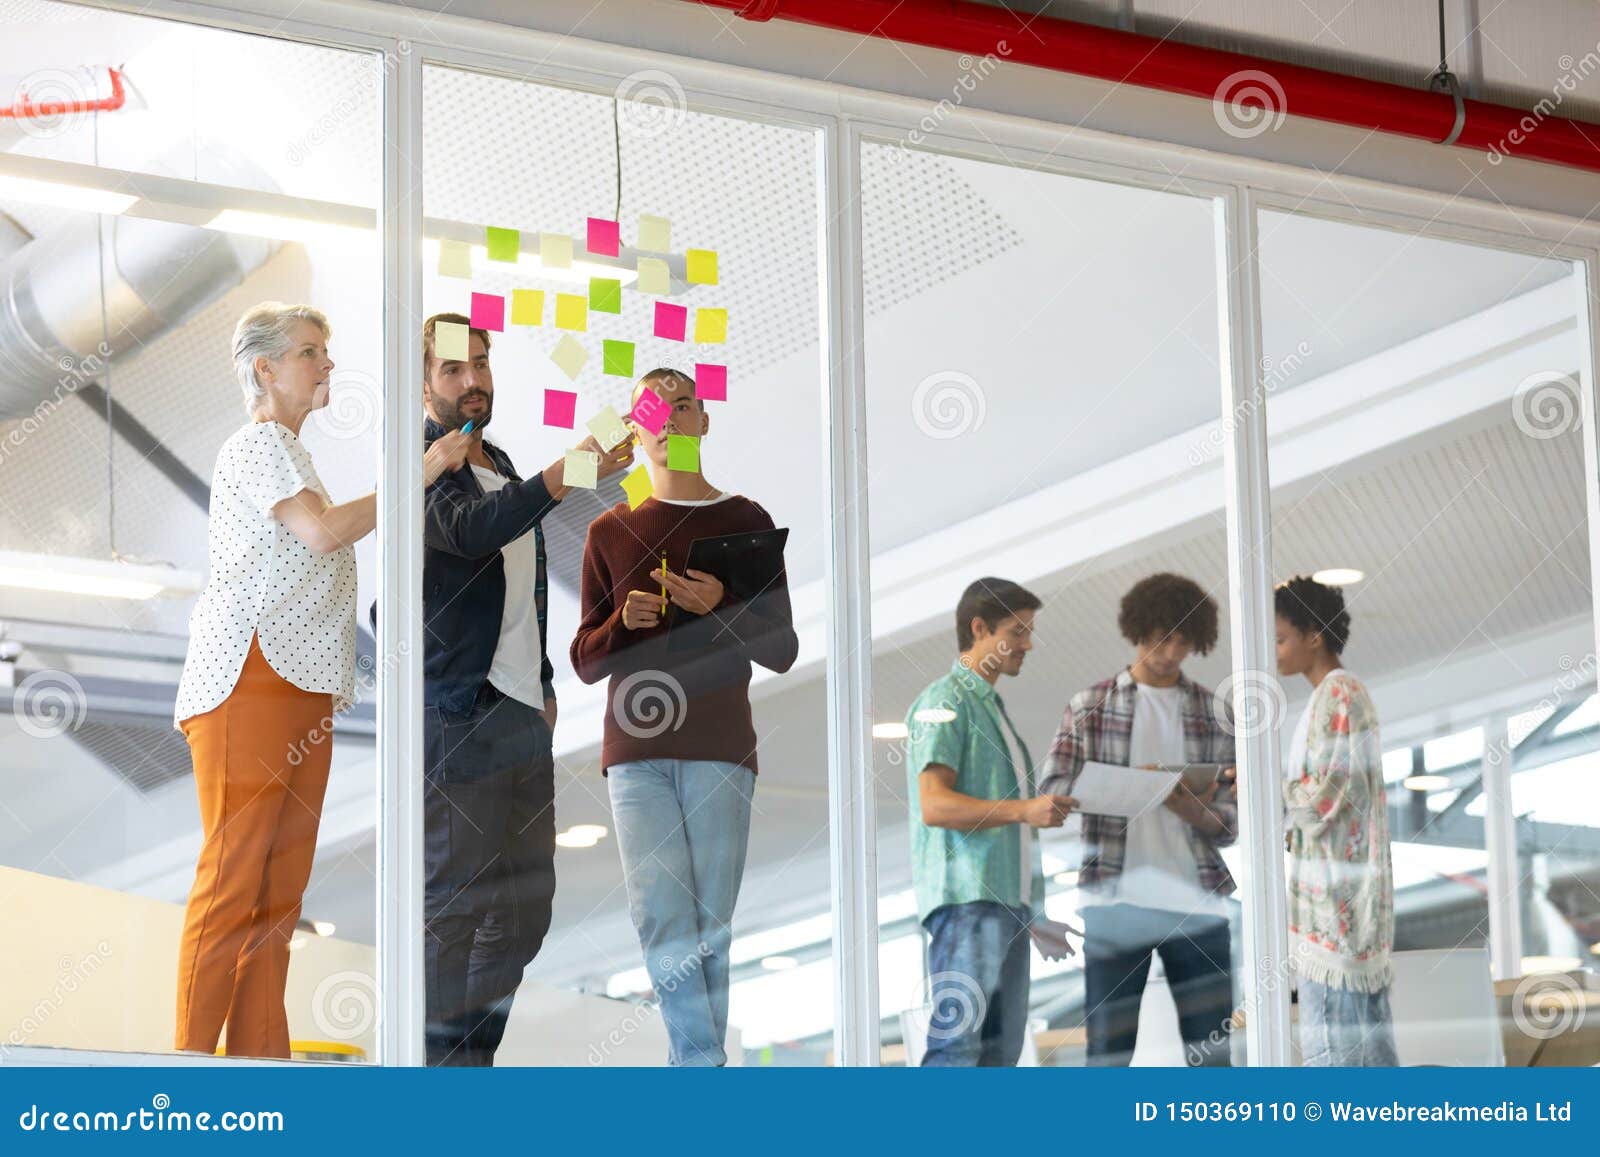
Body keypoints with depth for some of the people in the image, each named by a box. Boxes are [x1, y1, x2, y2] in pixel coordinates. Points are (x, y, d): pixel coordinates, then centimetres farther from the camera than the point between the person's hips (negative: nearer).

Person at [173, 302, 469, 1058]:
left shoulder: (287, 451, 27)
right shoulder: (258, 443, -3)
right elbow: (324, 532, -18)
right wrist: (423, 472, -16)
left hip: (302, 685, 10)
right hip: (252, 676, -10)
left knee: (282, 882, 3)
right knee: (233, 874, -12)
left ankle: (261, 1055, 1)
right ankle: (192, 1057, -13)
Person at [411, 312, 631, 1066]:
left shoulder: (501, 467, 21)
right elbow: (469, 530, -30)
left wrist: (544, 682, 22)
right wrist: (566, 475, -42)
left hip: (520, 713, 9)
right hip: (458, 714, -9)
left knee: (525, 905, 9)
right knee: (456, 904, -8)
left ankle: (478, 1056, 16)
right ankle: (446, 1064, -4)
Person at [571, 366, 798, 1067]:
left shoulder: (746, 522, 8)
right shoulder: (610, 532, 13)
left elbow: (782, 651, 5)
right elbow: (586, 661, 14)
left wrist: (721, 608, -12)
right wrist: (624, 622, -8)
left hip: (721, 747, -1)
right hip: (636, 750, 1)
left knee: (710, 923, -2)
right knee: (661, 919, -10)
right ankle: (708, 1071, -13)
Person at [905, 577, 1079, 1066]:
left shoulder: (992, 707, 24)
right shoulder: (944, 702, -6)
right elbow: (935, 805, -17)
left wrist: (1033, 914, 25)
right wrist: (1022, 810, -28)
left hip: (1006, 900, 10)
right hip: (966, 898, -10)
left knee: (1001, 1045, 6)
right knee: (957, 1040, -15)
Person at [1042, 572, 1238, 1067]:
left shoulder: (1215, 715, 11)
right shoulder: (1090, 706, 7)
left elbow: (1230, 825, 8)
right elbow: (1054, 793, -2)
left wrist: (1193, 811, -16)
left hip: (1196, 901, 2)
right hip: (1115, 900, -1)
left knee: (1212, 1047, -1)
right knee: (1108, 1048, -3)